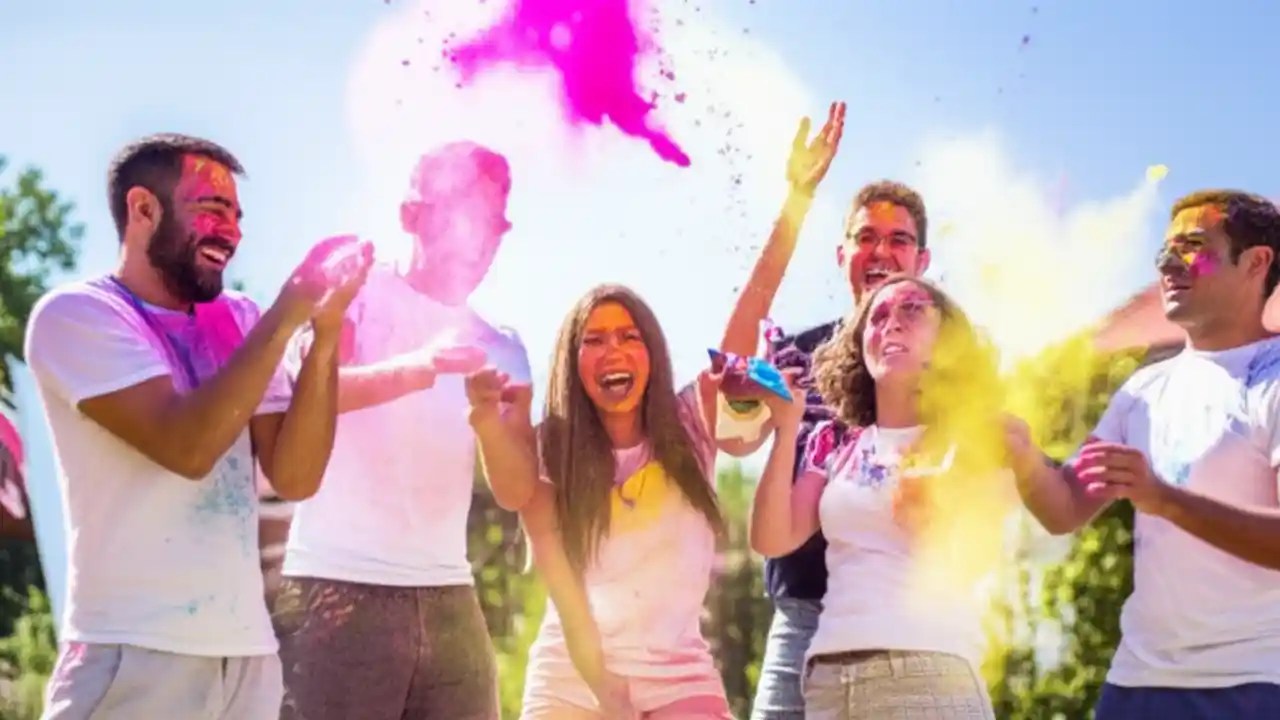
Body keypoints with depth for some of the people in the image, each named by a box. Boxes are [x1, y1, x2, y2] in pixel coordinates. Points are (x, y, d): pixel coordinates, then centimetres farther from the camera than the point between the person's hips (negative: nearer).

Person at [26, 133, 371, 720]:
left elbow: (294, 477, 0)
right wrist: (286, 315, -16)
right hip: (135, 655, -5)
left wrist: (325, 331, -9)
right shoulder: (75, 314, -6)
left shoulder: (238, 321, 8)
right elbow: (186, 446, -19)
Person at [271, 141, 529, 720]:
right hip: (337, 590, -5)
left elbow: (515, 494, 7)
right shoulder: (357, 294, 1)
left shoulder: (499, 348, 15)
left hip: (449, 599, 5)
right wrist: (418, 368, -35)